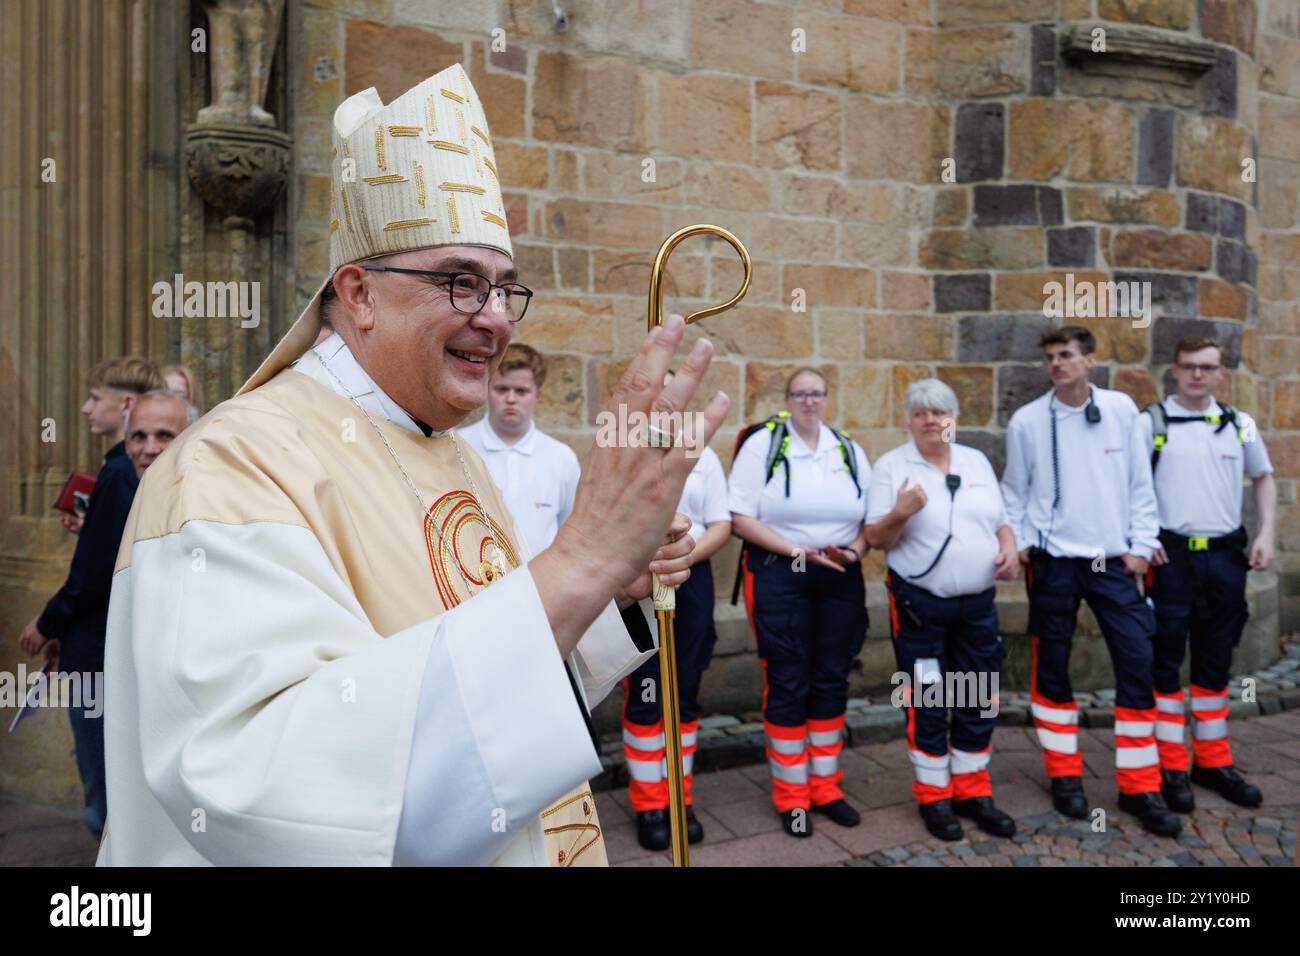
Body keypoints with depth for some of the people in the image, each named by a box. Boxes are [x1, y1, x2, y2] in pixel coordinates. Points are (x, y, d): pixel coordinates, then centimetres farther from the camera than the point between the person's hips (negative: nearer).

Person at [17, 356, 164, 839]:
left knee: (105, 798, 3)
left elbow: (93, 574, -20)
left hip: (99, 655, -9)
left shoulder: (119, 473, -18)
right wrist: (66, 630, 14)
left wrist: (47, 625, -4)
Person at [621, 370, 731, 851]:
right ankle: (648, 806, 13)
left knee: (685, 694, 8)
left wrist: (683, 556, -13)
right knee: (643, 695, 0)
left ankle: (681, 798, 21)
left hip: (692, 579, 2)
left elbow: (721, 525, 4)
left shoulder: (704, 456, 10)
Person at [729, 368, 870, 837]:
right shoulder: (762, 445, -2)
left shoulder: (848, 450, 10)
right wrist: (798, 551, -17)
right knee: (787, 684, 2)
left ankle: (825, 785, 24)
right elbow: (741, 518, -10)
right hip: (780, 575, -4)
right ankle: (791, 796, 15)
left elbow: (872, 516, 11)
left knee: (831, 681, 9)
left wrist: (853, 551, -9)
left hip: (840, 576, 4)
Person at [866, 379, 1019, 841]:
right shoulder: (891, 465, -4)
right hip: (921, 605, -4)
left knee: (980, 700, 10)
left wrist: (1010, 547, -4)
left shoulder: (977, 461, 10)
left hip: (978, 603, 4)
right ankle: (933, 797, 20)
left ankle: (973, 792, 27)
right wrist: (900, 513, -26)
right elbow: (876, 538, -7)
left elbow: (1001, 521, 16)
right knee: (927, 703, 4)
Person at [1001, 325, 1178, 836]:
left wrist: (1140, 544, 0)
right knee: (1052, 669, 6)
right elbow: (1015, 491, 5)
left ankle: (1139, 787, 13)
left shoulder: (1121, 408, 1)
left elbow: (1139, 482, 4)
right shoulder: (1026, 420, -2)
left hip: (1113, 561, 1)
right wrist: (1018, 543, -4)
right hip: (1054, 562, -1)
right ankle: (1065, 776, 24)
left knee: (1138, 663, -2)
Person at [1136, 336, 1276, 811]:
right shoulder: (1150, 423, -3)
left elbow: (1264, 478, 19)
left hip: (1226, 557, 4)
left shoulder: (1240, 424, 8)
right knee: (1166, 661, 0)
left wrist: (1267, 533, 7)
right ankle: (1170, 767, 10)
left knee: (1215, 662, 12)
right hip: (1170, 557, -4)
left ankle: (1213, 761, 24)